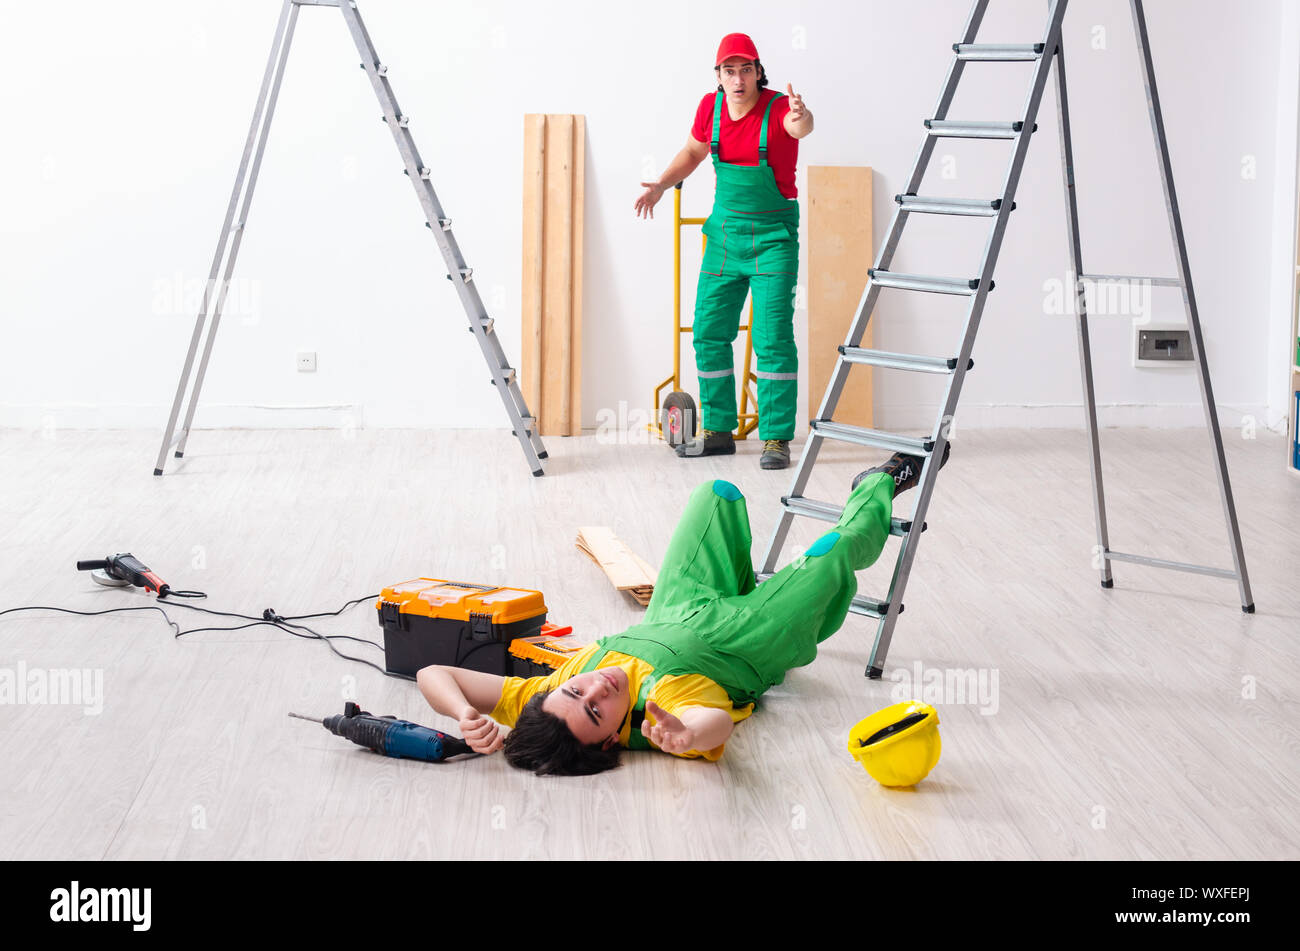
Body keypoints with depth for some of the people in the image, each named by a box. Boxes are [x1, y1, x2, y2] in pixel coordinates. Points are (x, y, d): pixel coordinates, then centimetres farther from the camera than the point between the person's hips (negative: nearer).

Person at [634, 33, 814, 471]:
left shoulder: (778, 107, -16)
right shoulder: (711, 106, 0)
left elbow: (801, 126, -41)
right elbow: (692, 153, 19)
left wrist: (801, 118, -64)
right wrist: (661, 184, 7)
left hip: (773, 233, -5)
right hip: (725, 230, 6)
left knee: (772, 336, -10)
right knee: (708, 332, 6)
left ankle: (776, 438, -4)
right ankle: (717, 431, 18)